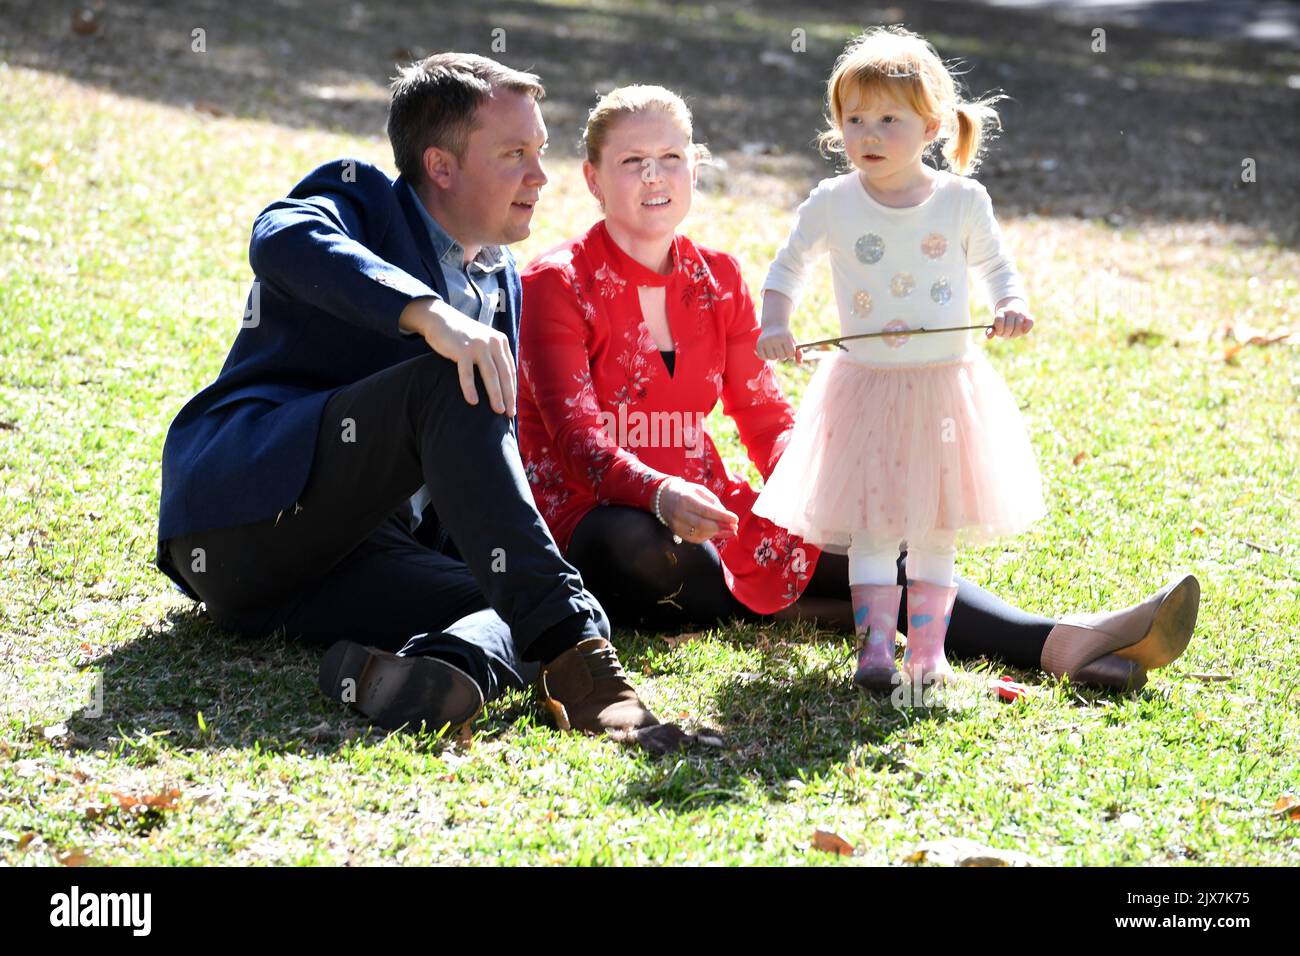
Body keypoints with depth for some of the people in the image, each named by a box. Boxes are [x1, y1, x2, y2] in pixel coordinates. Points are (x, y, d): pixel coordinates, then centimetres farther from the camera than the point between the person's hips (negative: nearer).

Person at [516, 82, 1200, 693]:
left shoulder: (716, 279, 11)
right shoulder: (556, 284, -7)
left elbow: (765, 416, 11)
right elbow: (576, 436, -18)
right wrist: (661, 494, -39)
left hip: (700, 510, 5)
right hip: (590, 516, -5)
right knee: (638, 544, -42)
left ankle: (1059, 643, -35)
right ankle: (801, 611, -21)